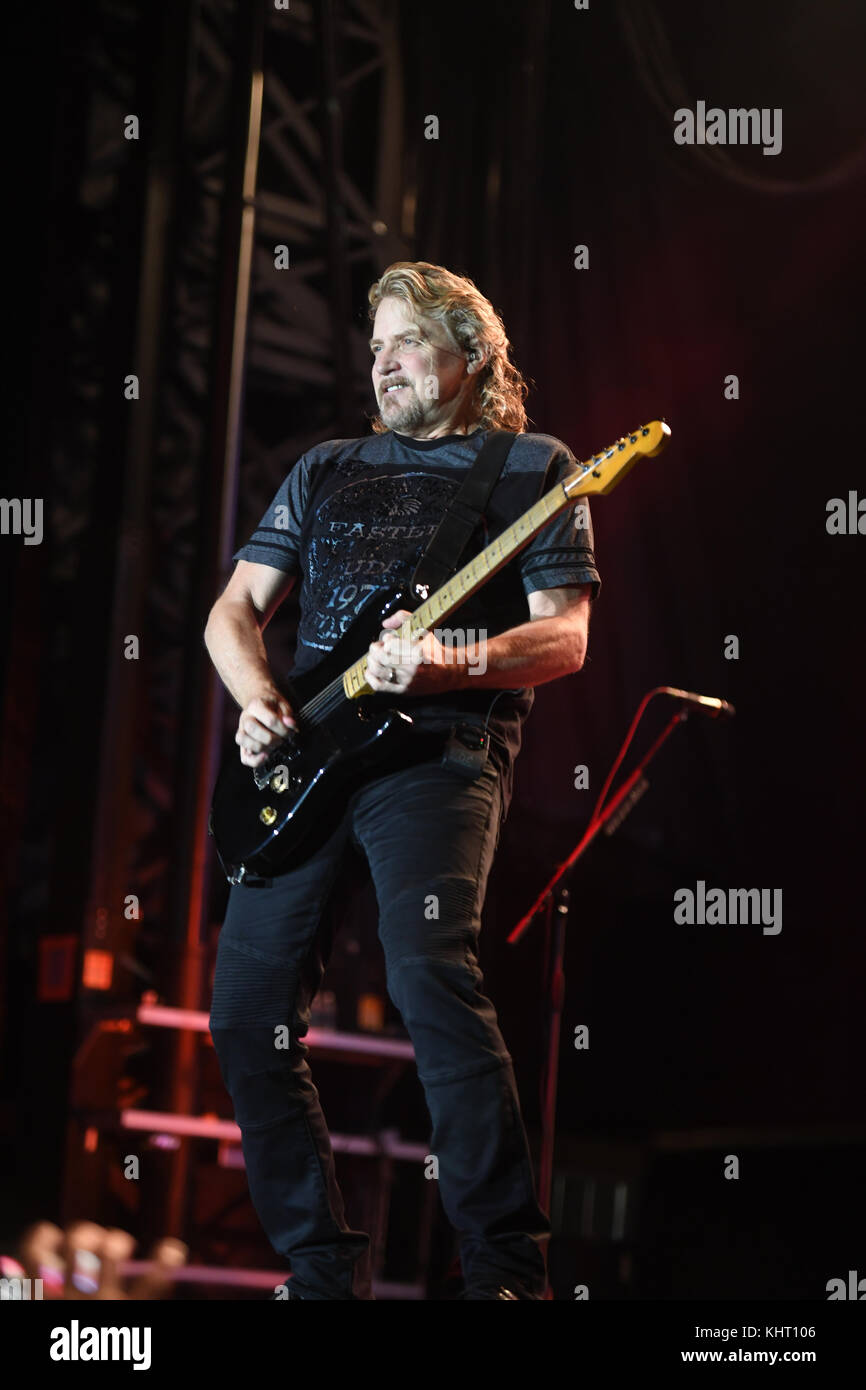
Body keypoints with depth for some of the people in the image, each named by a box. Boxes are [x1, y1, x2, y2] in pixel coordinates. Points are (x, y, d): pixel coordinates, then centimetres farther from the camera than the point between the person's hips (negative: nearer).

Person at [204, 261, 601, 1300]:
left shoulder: (534, 467, 9)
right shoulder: (326, 470, 23)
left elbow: (564, 639, -1)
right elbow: (234, 611, 22)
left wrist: (441, 663, -19)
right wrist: (257, 698, 0)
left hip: (442, 745, -6)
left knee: (429, 968, -29)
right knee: (244, 1013, -1)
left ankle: (507, 1266, -23)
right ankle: (325, 1270, 11)